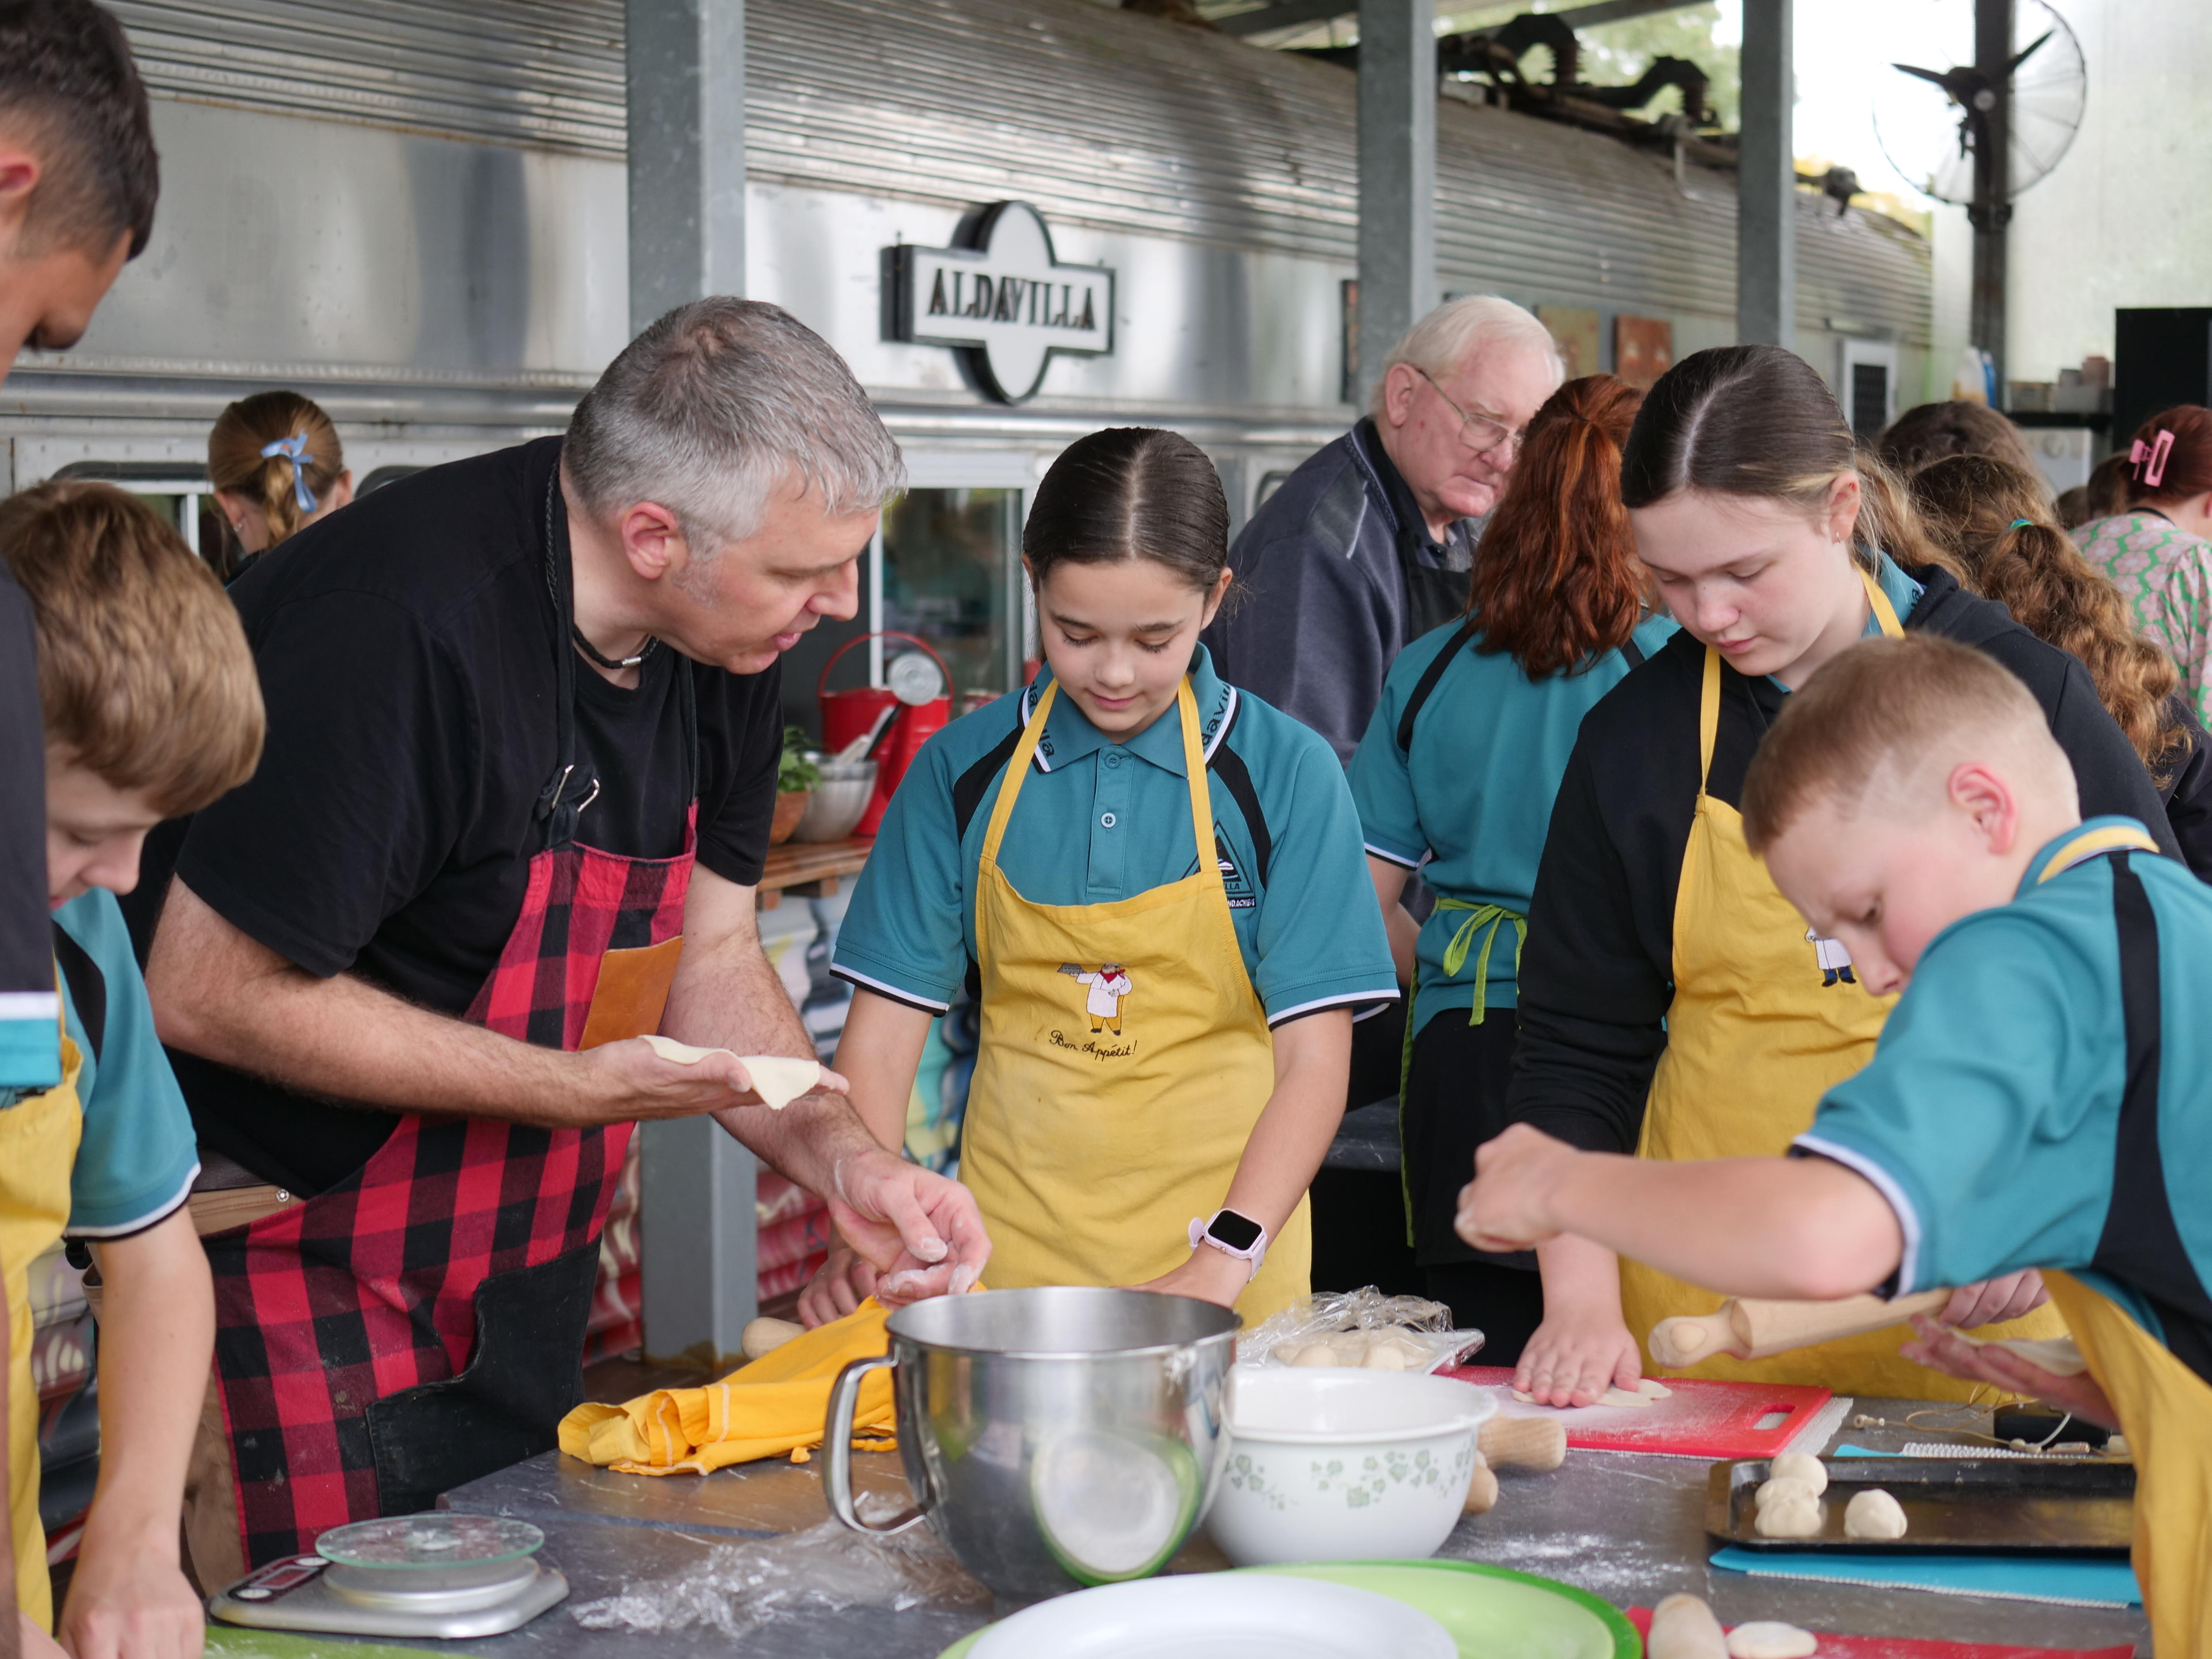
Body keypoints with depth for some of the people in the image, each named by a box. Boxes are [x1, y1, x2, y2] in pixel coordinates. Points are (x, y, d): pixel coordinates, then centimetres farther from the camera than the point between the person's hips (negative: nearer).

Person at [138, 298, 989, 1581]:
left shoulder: (730, 640, -3)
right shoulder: (409, 623, -29)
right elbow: (210, 992, -26)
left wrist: (844, 1159, -10)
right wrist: (571, 1088, -25)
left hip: (523, 1285, 8)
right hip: (296, 1283, -8)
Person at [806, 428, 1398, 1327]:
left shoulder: (1287, 774, -6)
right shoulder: (962, 770, -1)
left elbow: (1313, 1060, -8)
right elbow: (881, 1036, -1)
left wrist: (1221, 1266, -21)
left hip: (1224, 1229, -1)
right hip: (1008, 1247, 2)